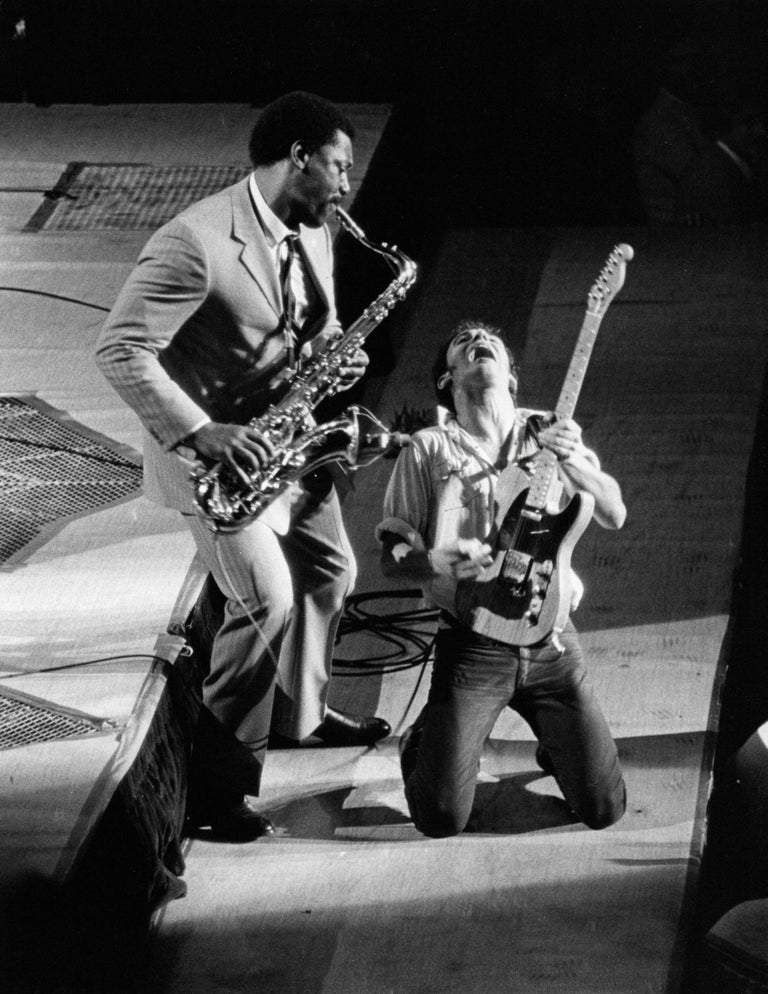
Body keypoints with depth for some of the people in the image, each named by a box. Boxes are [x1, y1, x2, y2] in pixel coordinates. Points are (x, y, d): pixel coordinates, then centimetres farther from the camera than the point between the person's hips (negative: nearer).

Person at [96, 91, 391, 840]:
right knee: (267, 598, -18)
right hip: (214, 451, -9)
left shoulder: (311, 234, 3)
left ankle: (301, 712, 43)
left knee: (331, 574, 19)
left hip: (286, 435, 9)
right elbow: (120, 349, -26)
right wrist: (200, 431, -30)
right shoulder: (196, 242, -25)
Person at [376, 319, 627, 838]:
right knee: (442, 817, -10)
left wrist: (574, 462, -15)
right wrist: (435, 563, -21)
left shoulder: (550, 434, 8)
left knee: (604, 808, -2)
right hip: (472, 646, -2)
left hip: (552, 643, 2)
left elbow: (614, 515, 3)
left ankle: (552, 741, 31)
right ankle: (423, 741, 24)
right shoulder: (428, 450, 0)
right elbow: (392, 557, 2)